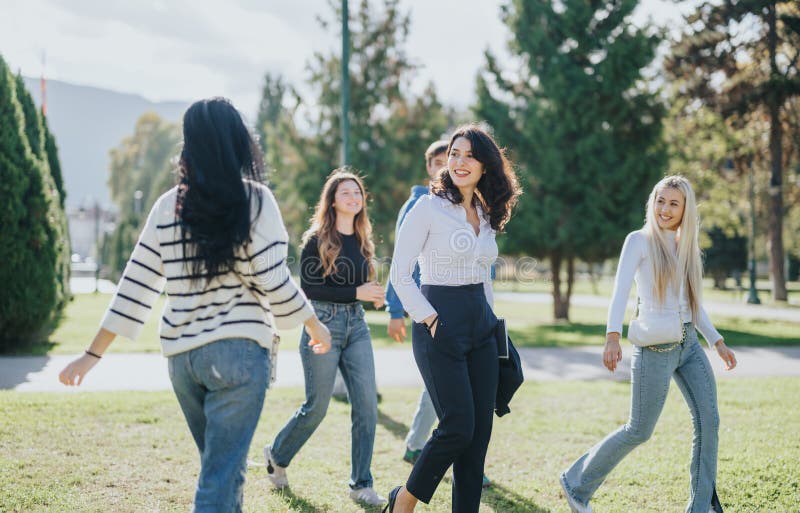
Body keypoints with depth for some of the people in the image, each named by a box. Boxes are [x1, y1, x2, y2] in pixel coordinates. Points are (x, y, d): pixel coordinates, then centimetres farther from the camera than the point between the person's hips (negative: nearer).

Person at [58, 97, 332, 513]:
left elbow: (135, 288, 5)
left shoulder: (167, 206, 5)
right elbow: (272, 280, -9)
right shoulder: (254, 199, -6)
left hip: (181, 355, 5)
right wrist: (315, 326, 7)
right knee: (220, 477, -3)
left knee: (222, 466, 20)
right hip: (239, 350, -4)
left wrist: (92, 355, 12)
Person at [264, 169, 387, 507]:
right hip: (323, 325, -5)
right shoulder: (317, 239, -6)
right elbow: (308, 286, -14)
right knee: (317, 406, 2)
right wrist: (355, 292, -19)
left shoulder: (362, 240, 12)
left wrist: (373, 295, 0)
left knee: (366, 403, -4)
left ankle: (361, 485, 4)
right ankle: (277, 455, 30)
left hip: (356, 326, 5)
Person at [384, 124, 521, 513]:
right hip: (440, 325, -7)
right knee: (458, 426, -9)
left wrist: (488, 317, 15)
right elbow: (399, 273, -8)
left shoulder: (486, 215, 13)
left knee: (480, 430, 4)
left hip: (480, 325, 7)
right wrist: (427, 317, -13)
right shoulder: (429, 207, -7)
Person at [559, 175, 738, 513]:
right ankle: (576, 483, 14)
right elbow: (620, 292, -15)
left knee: (709, 420, -3)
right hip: (655, 348, -6)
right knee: (639, 431, -2)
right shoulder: (639, 241, -4)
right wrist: (613, 337, -29)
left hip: (689, 343, 6)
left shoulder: (686, 248, 13)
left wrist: (717, 342, 13)